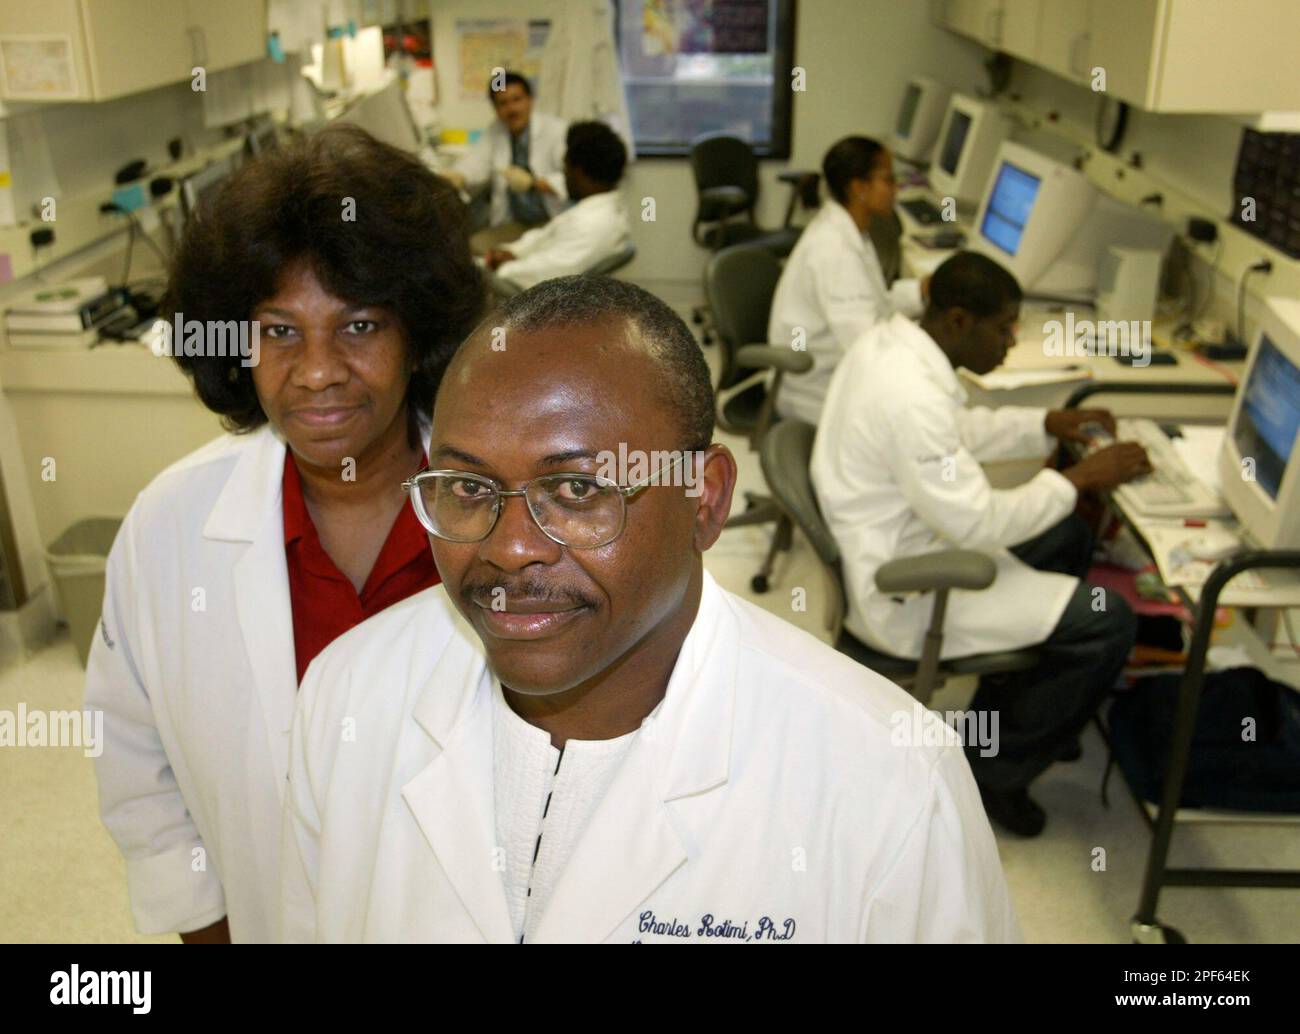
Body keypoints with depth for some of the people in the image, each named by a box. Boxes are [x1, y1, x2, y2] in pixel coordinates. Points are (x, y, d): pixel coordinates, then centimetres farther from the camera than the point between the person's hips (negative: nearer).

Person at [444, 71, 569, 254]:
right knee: (475, 245, -22)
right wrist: (455, 177, -25)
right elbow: (475, 164, -2)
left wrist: (533, 183, -29)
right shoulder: (494, 132, 13)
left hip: (554, 221, -4)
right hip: (512, 224, 4)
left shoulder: (557, 130, -4)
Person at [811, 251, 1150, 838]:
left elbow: (960, 431, 17)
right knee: (1107, 622, -10)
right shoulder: (913, 398, -30)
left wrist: (1047, 425, 5)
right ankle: (996, 771, 9)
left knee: (1067, 536, 22)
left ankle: (1002, 712, 31)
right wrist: (1078, 479, -14)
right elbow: (976, 523, -25)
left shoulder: (889, 342, 1)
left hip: (887, 543, 11)